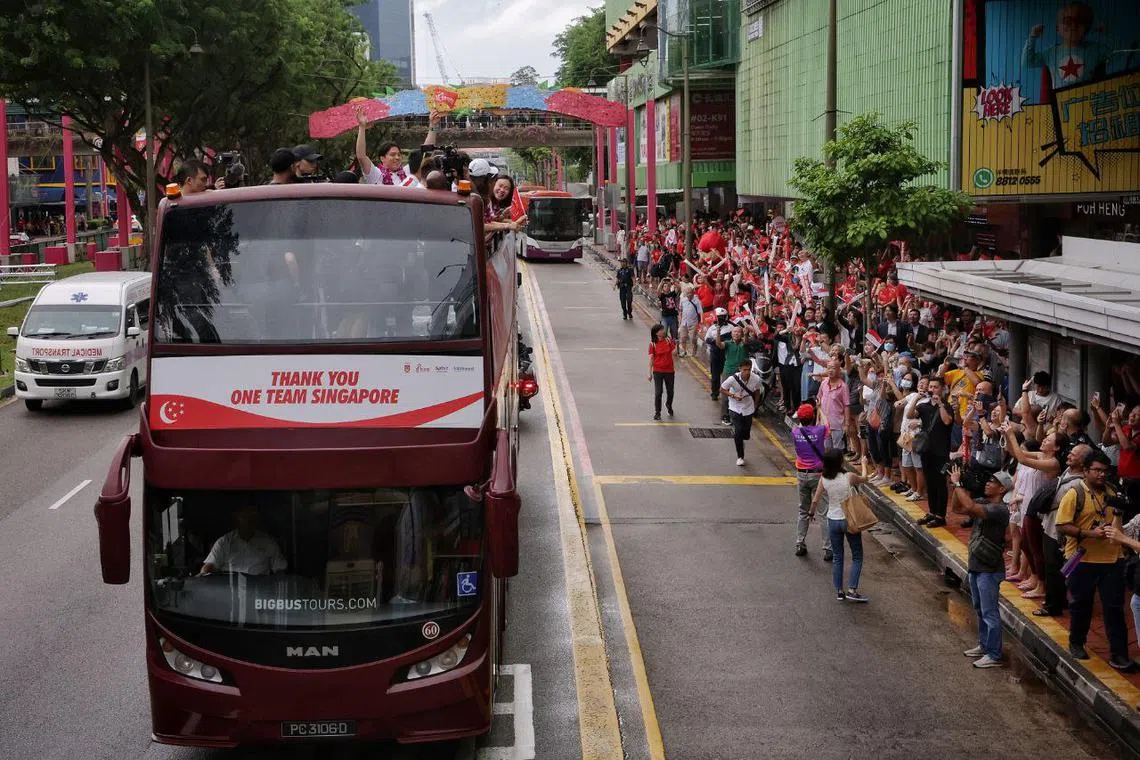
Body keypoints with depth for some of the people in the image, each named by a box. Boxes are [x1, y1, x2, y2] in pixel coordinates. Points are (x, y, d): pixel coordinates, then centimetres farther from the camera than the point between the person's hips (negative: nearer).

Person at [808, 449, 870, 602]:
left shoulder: (824, 479, -9)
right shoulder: (849, 477, -16)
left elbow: (815, 500, -3)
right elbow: (864, 479, 6)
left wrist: (811, 513, 17)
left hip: (833, 521, 3)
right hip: (849, 520, -3)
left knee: (837, 557, 16)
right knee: (857, 556, 10)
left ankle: (839, 591, 16)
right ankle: (852, 590, 0)